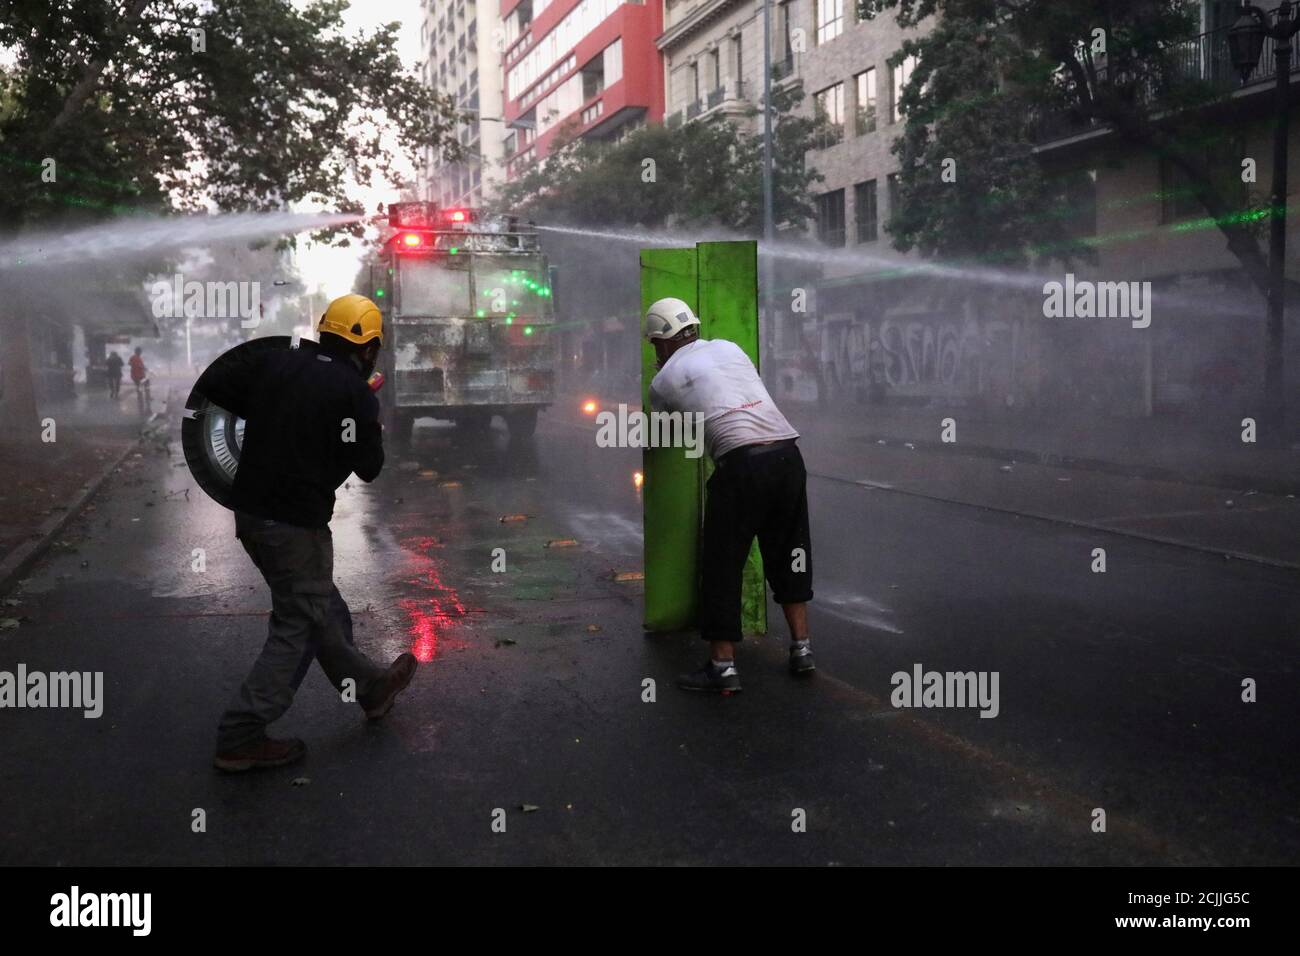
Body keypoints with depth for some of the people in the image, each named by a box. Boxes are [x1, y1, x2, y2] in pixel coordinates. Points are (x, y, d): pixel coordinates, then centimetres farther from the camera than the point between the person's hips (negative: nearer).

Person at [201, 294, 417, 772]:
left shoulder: (275, 362, 3)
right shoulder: (355, 393, -14)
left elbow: (213, 387, 10)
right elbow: (369, 467, -9)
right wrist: (369, 426, 9)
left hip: (250, 512, 8)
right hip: (296, 523, -8)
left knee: (322, 607, 20)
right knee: (298, 626, 5)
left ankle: (371, 686, 38)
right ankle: (240, 738, 8)